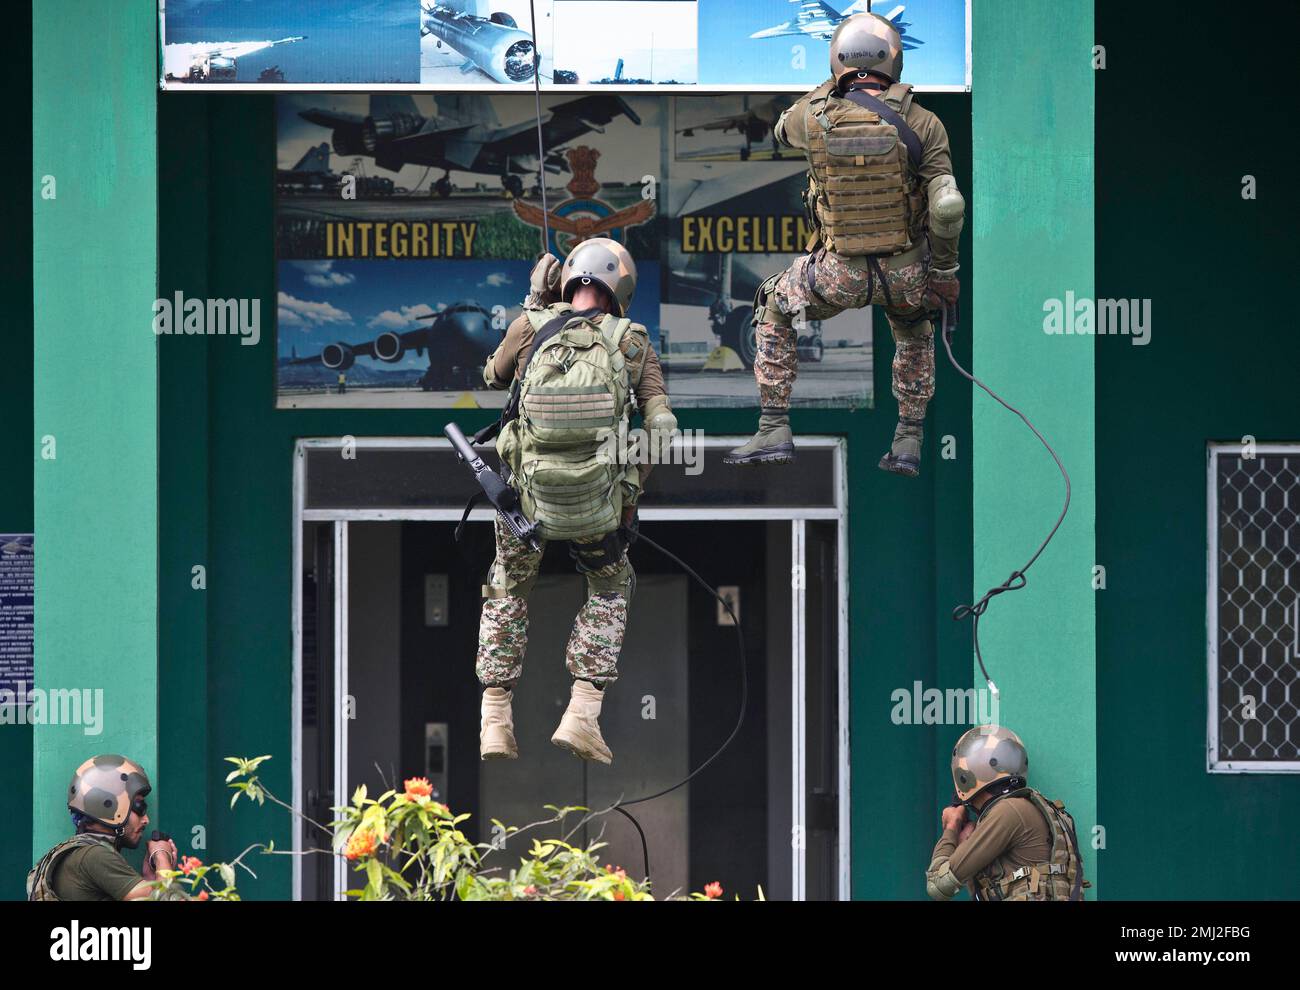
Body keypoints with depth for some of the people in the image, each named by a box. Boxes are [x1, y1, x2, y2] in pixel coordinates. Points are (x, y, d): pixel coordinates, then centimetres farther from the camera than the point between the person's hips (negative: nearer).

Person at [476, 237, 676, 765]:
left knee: (507, 592, 27)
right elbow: (662, 427, -5)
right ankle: (582, 715, 12)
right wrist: (634, 482, 10)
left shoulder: (530, 327, 1)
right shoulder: (632, 341, 1)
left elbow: (493, 375, 21)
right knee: (611, 588, 27)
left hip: (526, 498, 0)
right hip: (600, 506, 0)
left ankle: (495, 722, 20)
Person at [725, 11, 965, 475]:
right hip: (905, 273, 1)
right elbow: (948, 207, -17)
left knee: (775, 311, 27)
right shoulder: (921, 123, -11)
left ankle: (774, 432, 19)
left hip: (842, 274, -1)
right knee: (914, 334, 35)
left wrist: (838, 84, 28)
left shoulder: (816, 115, -9)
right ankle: (908, 444, 27)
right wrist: (944, 270, -1)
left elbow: (784, 128, 18)